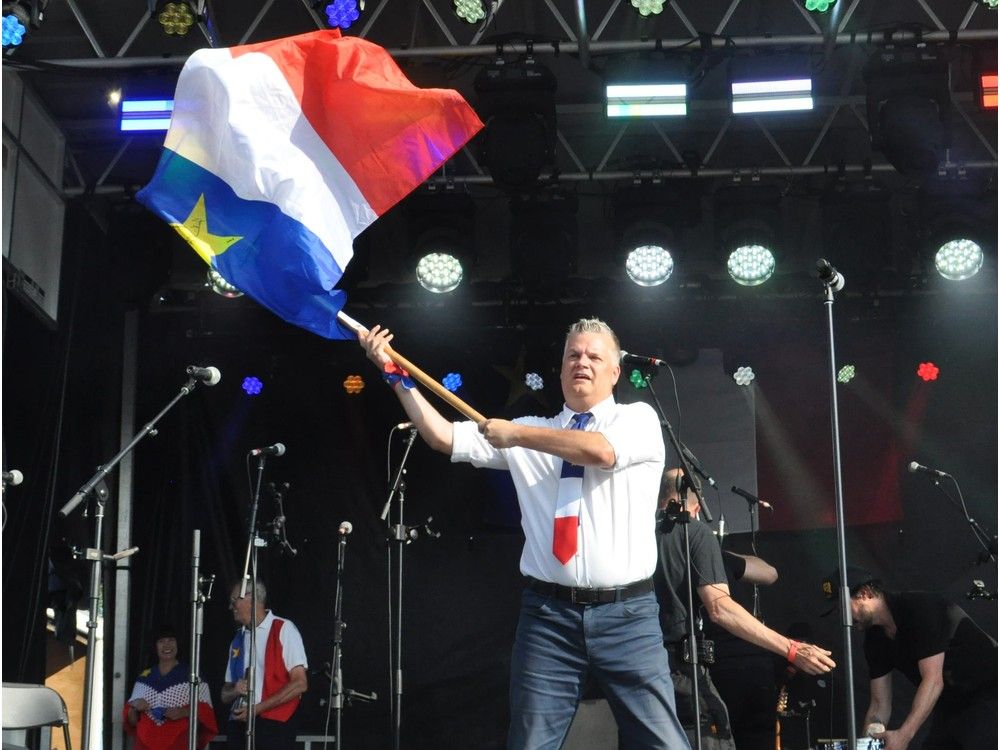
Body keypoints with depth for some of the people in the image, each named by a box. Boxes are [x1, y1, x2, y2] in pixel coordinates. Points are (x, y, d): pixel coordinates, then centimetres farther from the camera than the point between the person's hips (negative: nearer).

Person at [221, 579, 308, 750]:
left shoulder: (283, 629, -2)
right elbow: (225, 695, 22)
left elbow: (300, 683, -9)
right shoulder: (238, 639, 17)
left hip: (273, 724, -6)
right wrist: (235, 691, -3)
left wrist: (257, 708, -11)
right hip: (239, 725, 6)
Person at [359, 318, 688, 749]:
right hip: (548, 614, 2)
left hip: (626, 614, -2)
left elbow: (600, 451, -15)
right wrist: (394, 373, 4)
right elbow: (443, 437, 10)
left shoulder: (639, 418, 6)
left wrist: (516, 434, -7)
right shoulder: (531, 432, 14)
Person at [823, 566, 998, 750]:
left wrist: (904, 735, -39)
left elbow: (933, 680, -31)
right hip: (951, 705, 8)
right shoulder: (876, 639, 2)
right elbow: (880, 705, 3)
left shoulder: (920, 608, -23)